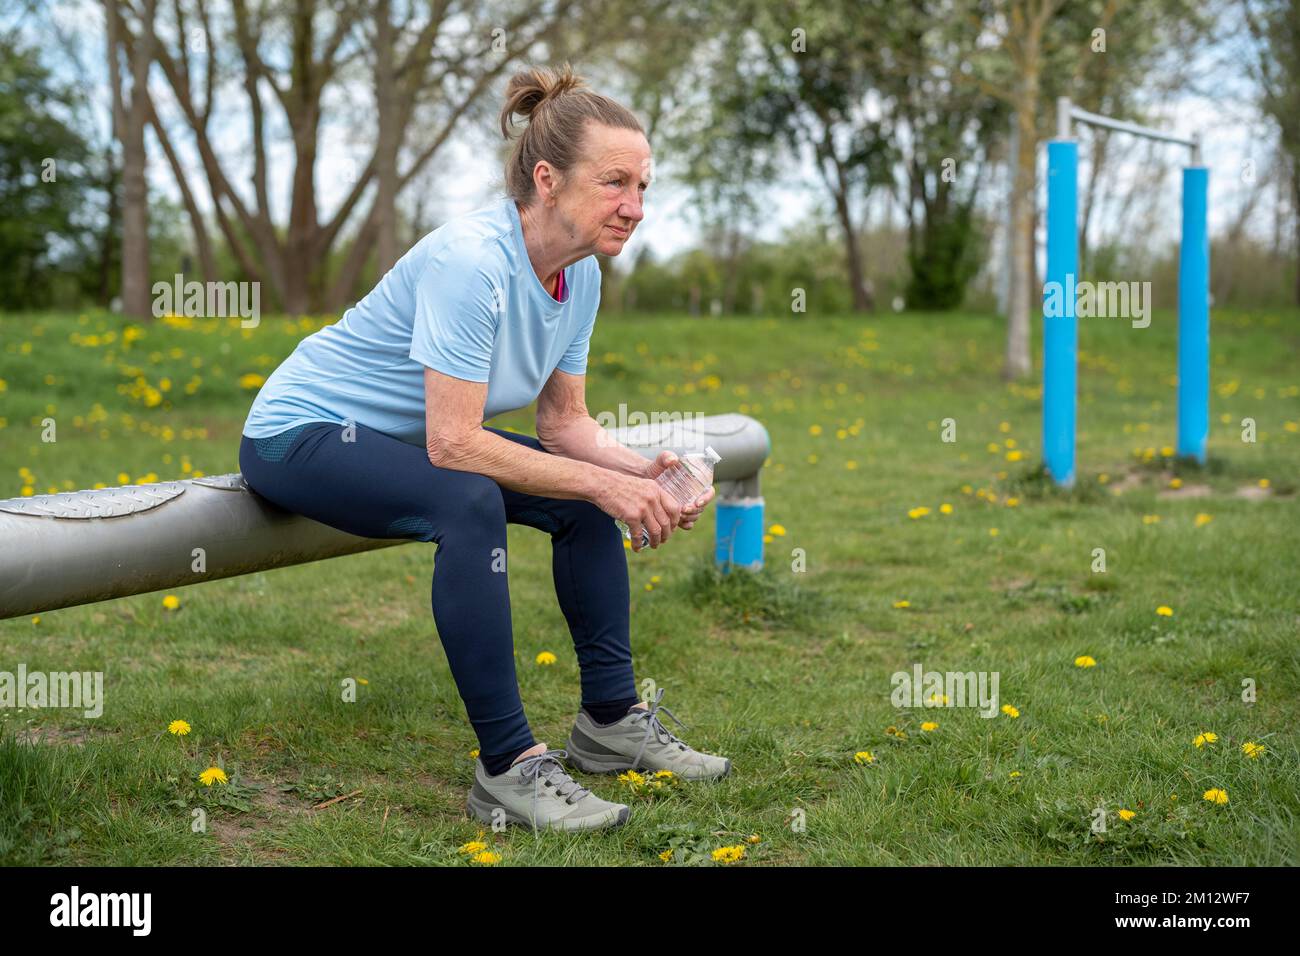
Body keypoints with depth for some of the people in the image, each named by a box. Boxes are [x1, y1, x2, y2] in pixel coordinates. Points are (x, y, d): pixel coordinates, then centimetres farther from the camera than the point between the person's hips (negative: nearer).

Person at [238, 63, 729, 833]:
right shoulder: (471, 260, -31)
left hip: (396, 441, 9)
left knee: (589, 498, -2)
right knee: (468, 504, -35)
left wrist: (642, 475, -17)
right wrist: (602, 481, -29)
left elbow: (565, 422, 1)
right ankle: (509, 767, -27)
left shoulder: (581, 274, -4)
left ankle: (611, 718, 8)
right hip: (299, 434, -9)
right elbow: (453, 444, -33)